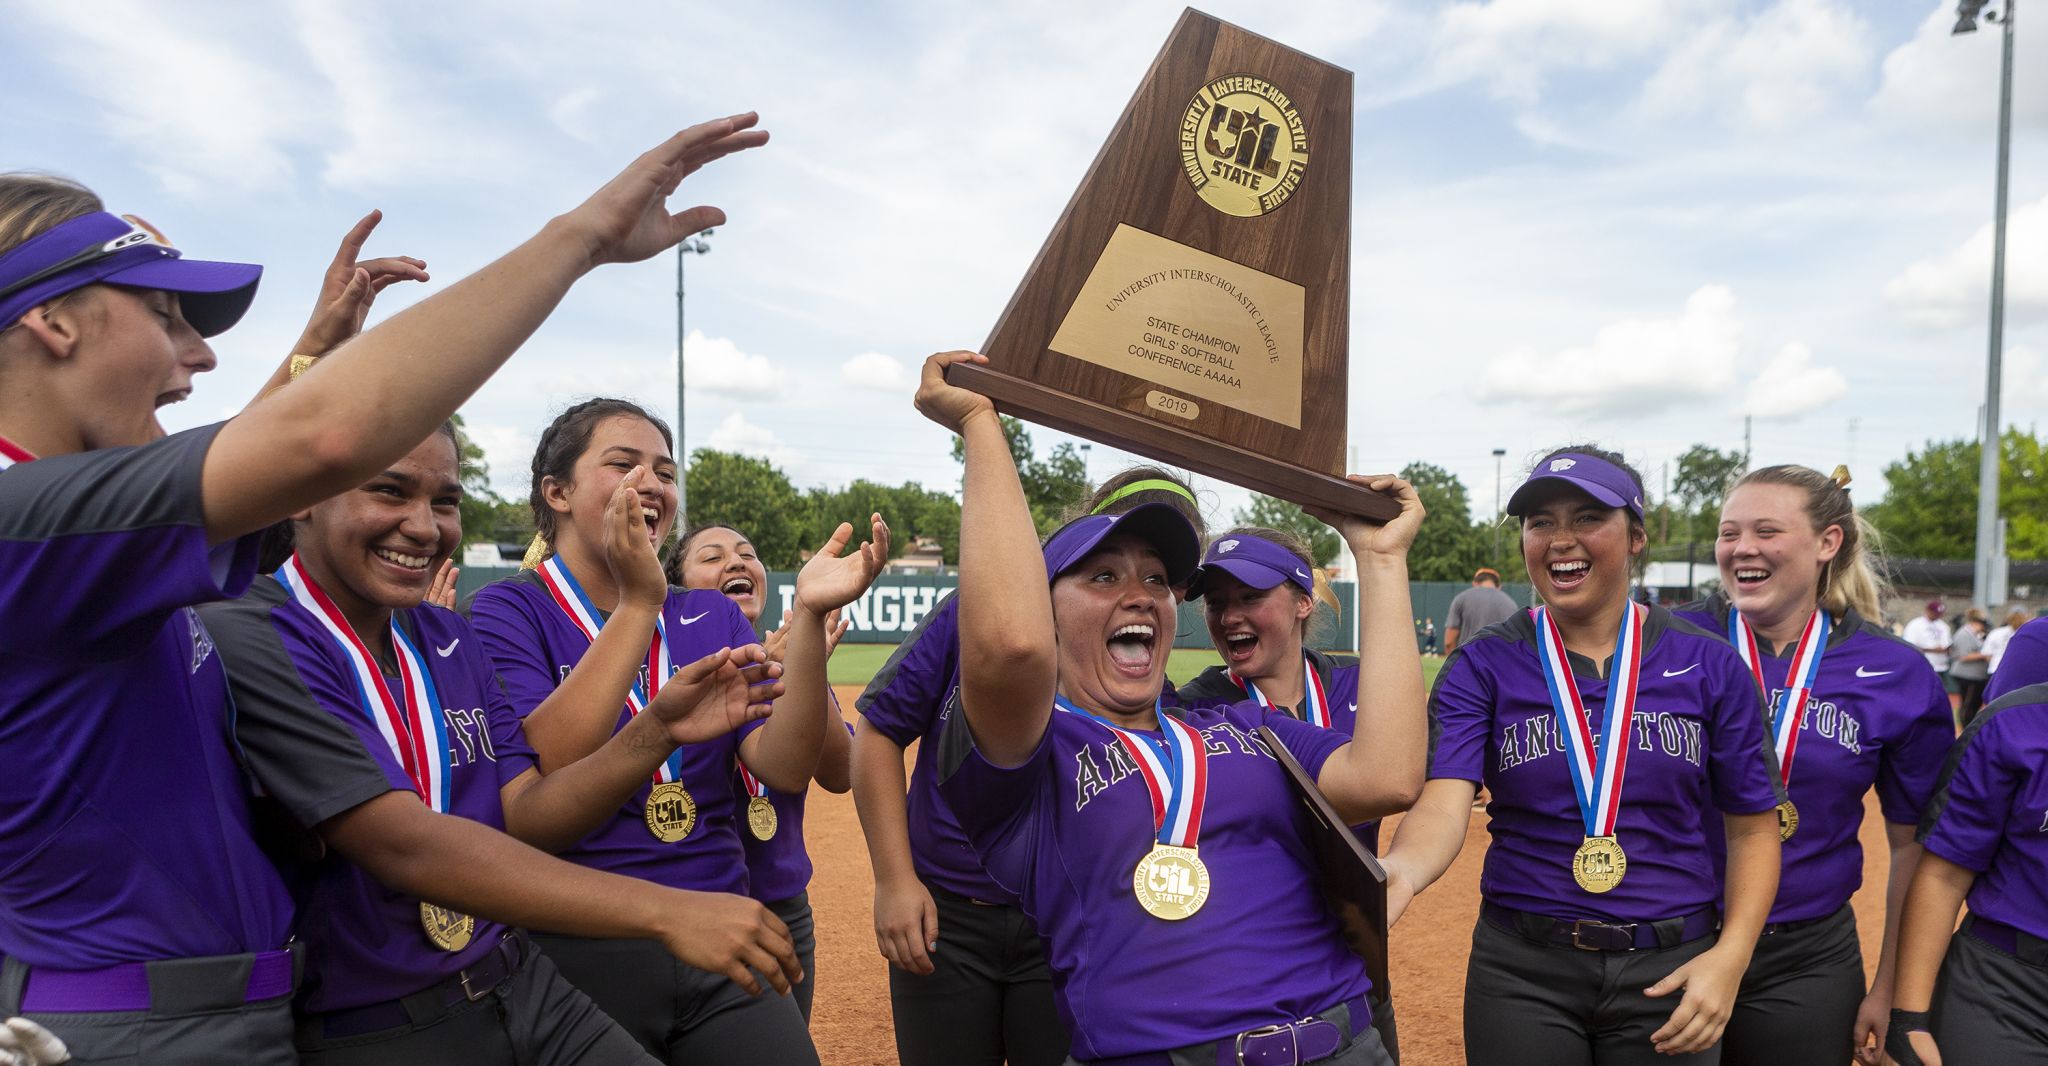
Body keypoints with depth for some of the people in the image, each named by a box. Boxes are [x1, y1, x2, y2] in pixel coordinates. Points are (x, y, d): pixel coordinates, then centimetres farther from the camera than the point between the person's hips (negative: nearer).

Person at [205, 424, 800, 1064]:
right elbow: (405, 845, -23)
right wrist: (663, 911, -28)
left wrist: (656, 732, -15)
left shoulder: (450, 639, 8)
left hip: (523, 989, 5)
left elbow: (524, 817, 2)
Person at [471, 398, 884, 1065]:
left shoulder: (712, 617, 7)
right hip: (579, 953, -3)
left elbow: (784, 767, -6)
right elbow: (538, 774, -21)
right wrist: (637, 603, -24)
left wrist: (807, 616, -19)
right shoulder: (508, 610, -4)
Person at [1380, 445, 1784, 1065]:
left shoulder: (1710, 665, -1)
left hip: (1669, 971, 1)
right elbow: (1445, 801, -18)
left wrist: (1730, 957, -10)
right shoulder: (1483, 666, -5)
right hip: (1521, 970, -1)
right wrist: (1402, 869, -39)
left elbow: (1753, 828, 3)